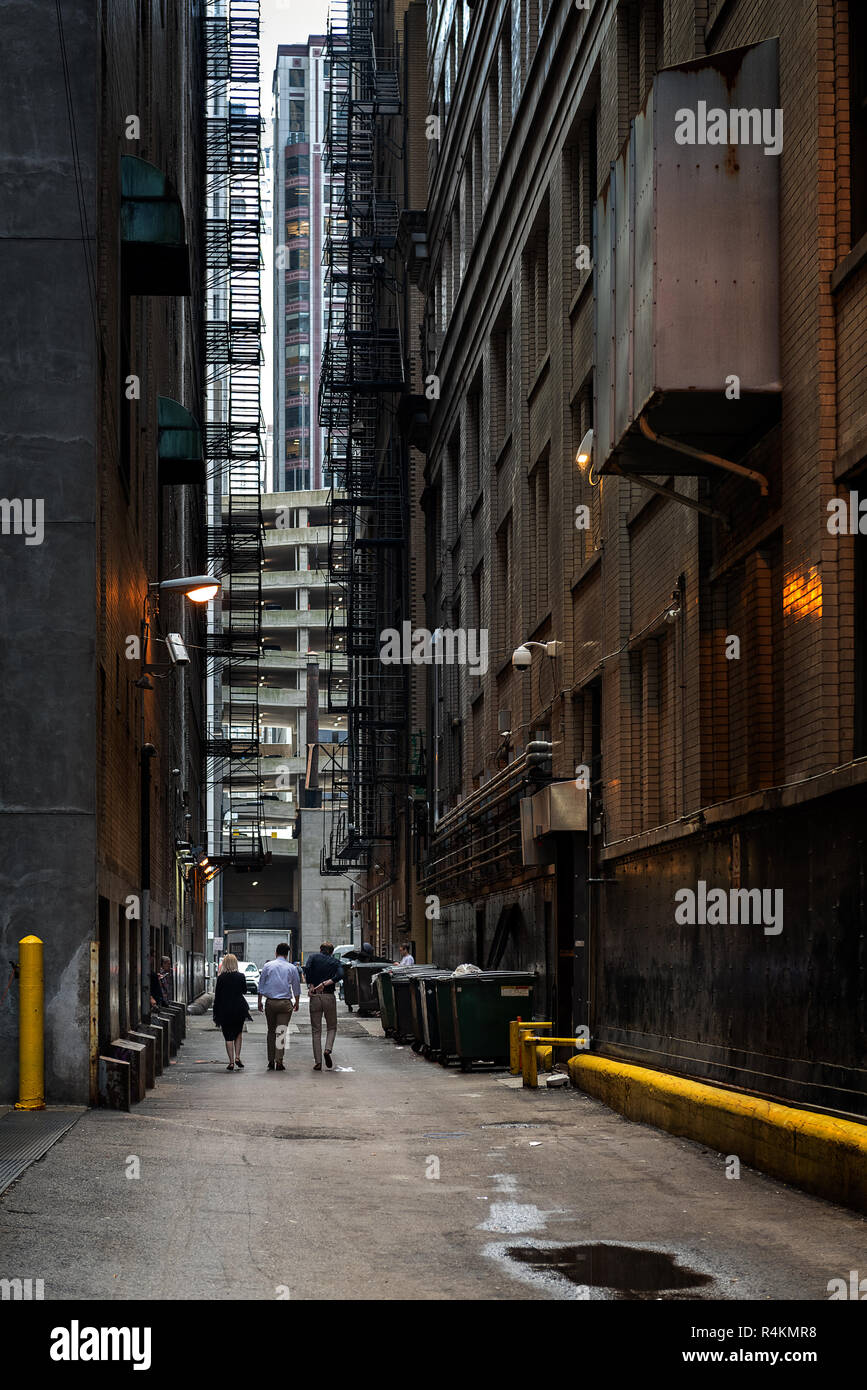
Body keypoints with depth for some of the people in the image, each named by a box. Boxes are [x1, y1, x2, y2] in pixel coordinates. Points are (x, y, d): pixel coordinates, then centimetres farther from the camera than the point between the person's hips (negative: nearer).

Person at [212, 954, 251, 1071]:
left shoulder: (221, 978, -7)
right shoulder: (241, 976, -3)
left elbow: (217, 995, -3)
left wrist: (216, 1012, 3)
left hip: (225, 1009, -2)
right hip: (239, 1008, 2)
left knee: (228, 1036, 4)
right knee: (238, 1033, 20)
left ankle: (231, 1062, 0)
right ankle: (237, 1057, 6)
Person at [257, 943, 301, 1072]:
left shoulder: (267, 966, 3)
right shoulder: (292, 968, 2)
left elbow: (261, 984, 4)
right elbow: (296, 987, 10)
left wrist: (260, 1002, 11)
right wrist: (297, 1002, 24)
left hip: (270, 1002, 1)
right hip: (285, 1003, -1)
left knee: (271, 1031, 12)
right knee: (282, 1032, -1)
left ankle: (271, 1061, 15)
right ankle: (279, 1061, -8)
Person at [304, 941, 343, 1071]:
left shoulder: (314, 957, 8)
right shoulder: (335, 962, 9)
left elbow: (307, 969, -12)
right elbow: (340, 975, -10)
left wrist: (310, 986, -7)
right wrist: (325, 984, -11)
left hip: (315, 997, 0)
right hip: (330, 997, 0)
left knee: (316, 1030, 6)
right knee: (332, 1027, 16)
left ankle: (317, 1062, 1)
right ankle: (328, 1049, -10)